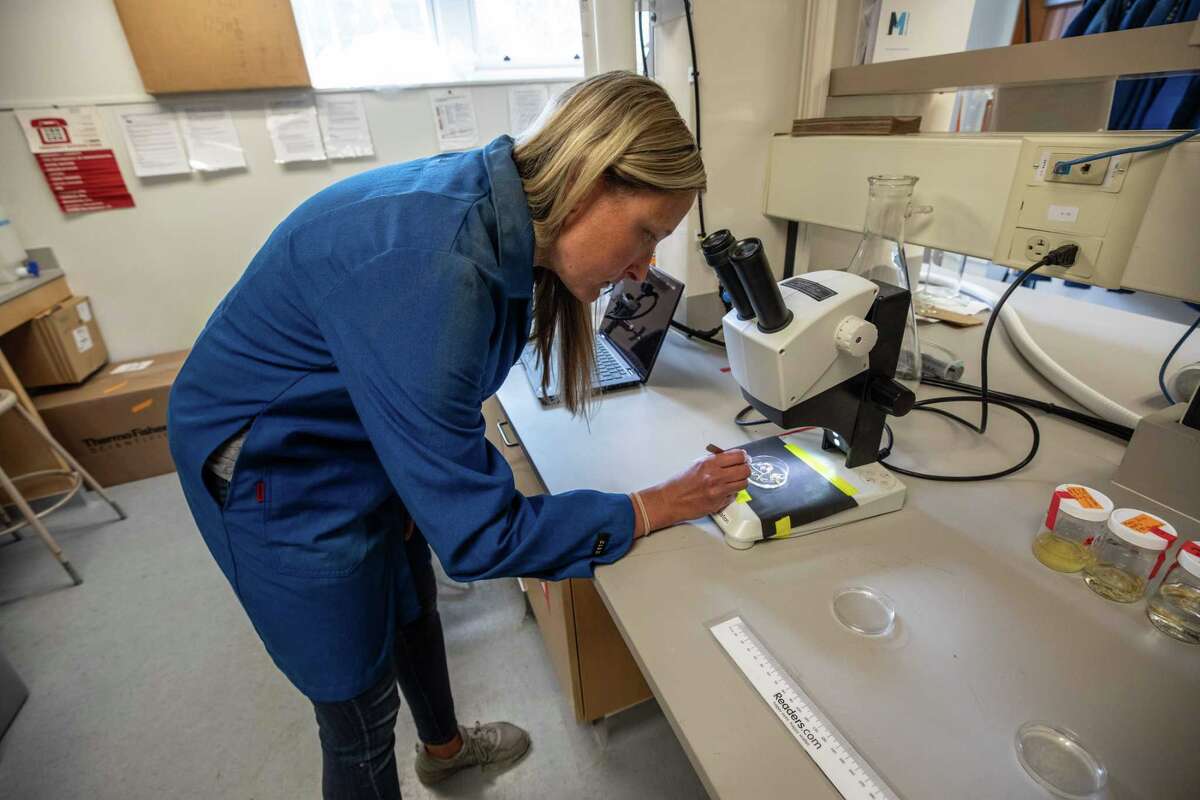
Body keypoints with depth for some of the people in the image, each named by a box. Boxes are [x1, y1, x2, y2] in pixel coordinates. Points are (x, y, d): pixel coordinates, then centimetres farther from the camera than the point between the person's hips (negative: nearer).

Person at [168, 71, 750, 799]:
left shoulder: (501, 216, -11)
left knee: (414, 611, 26)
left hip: (367, 439, 8)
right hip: (279, 471, -8)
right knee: (362, 710, 9)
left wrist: (427, 479, -7)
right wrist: (660, 506, -25)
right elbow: (477, 536, -33)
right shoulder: (429, 272, -38)